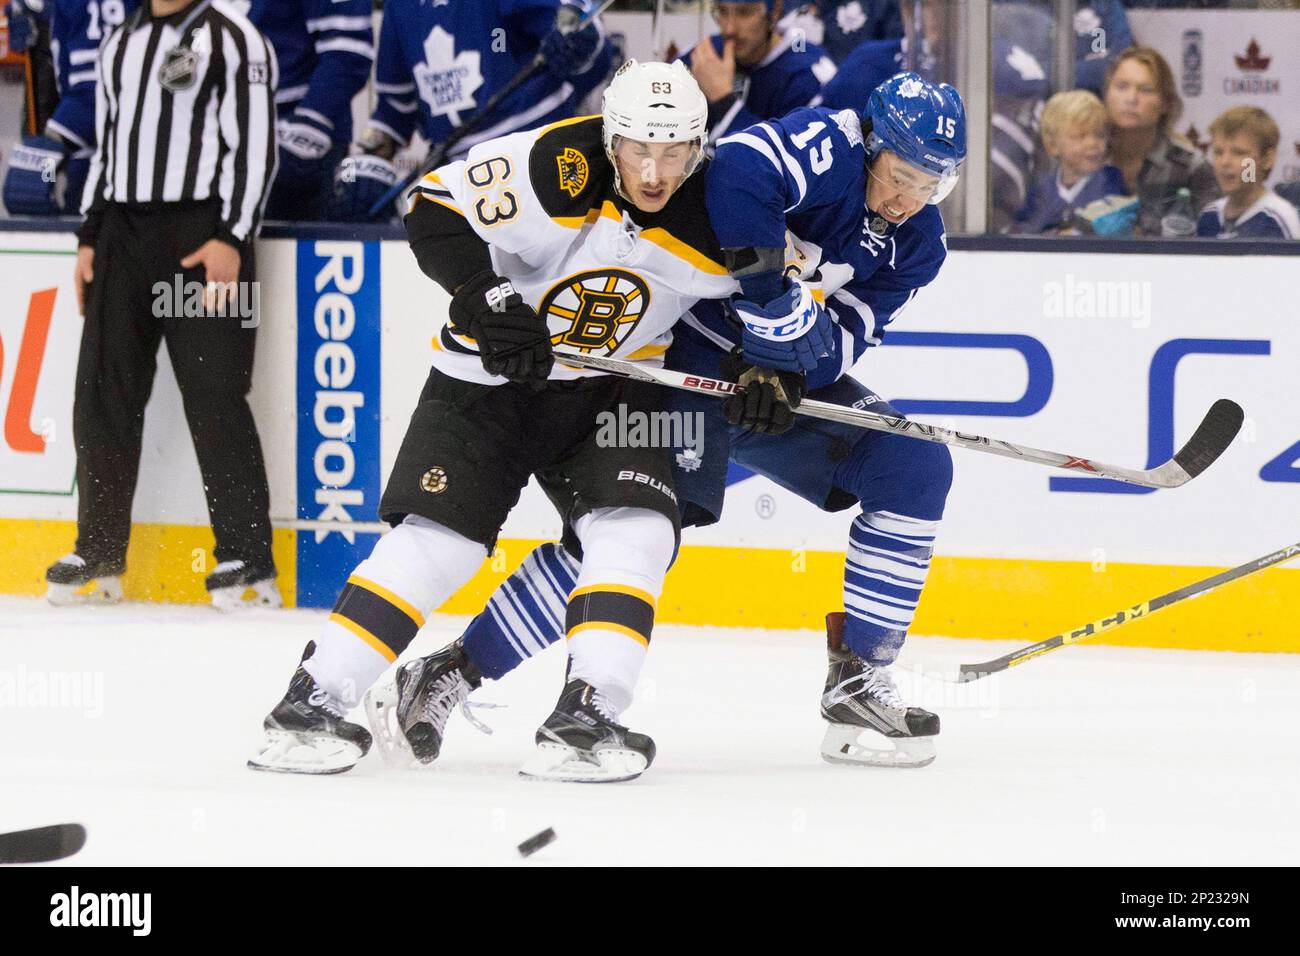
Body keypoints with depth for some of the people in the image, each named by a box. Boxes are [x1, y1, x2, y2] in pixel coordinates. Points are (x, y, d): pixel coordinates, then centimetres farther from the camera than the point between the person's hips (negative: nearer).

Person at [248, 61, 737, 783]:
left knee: (634, 531, -18)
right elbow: (435, 210, -20)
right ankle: (312, 702, -4)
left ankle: (586, 716, -17)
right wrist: (489, 302, -29)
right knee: (434, 541, -10)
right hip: (488, 377, -3)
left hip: (609, 388, 3)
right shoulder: (551, 167, -25)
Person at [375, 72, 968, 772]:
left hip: (788, 378, 7)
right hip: (691, 356, -7)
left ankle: (857, 681, 0)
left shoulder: (916, 244, 1)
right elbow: (738, 170, -40)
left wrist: (787, 369, -31)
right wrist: (779, 305, -36)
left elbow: (844, 335, -9)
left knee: (916, 468, -7)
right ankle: (448, 674, -12)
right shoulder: (830, 145, -19)